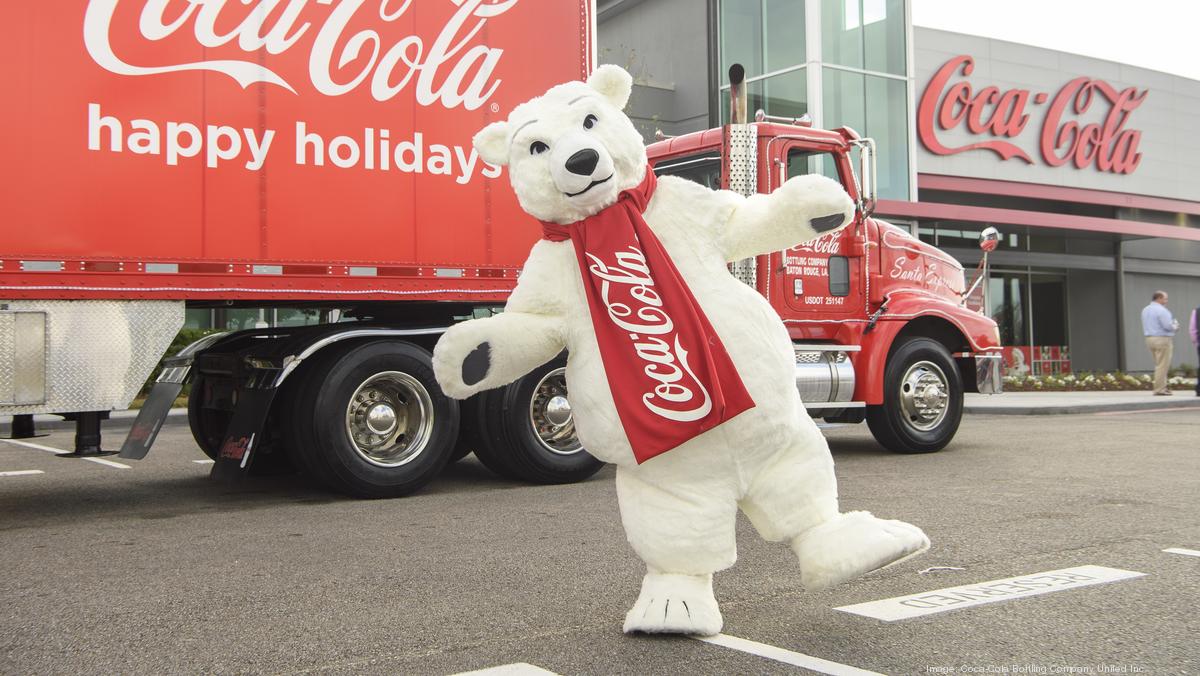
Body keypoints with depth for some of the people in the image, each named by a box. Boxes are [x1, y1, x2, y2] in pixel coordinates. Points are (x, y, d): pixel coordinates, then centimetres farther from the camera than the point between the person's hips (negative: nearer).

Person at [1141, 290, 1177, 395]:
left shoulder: (1145, 310, 14)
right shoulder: (1161, 310, -14)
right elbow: (1168, 326, -22)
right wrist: (1175, 325, 1)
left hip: (1149, 339, 9)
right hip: (1162, 339, -9)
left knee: (1159, 365, 15)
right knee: (1162, 365, -5)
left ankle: (1162, 387, 17)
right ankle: (1159, 389, -5)